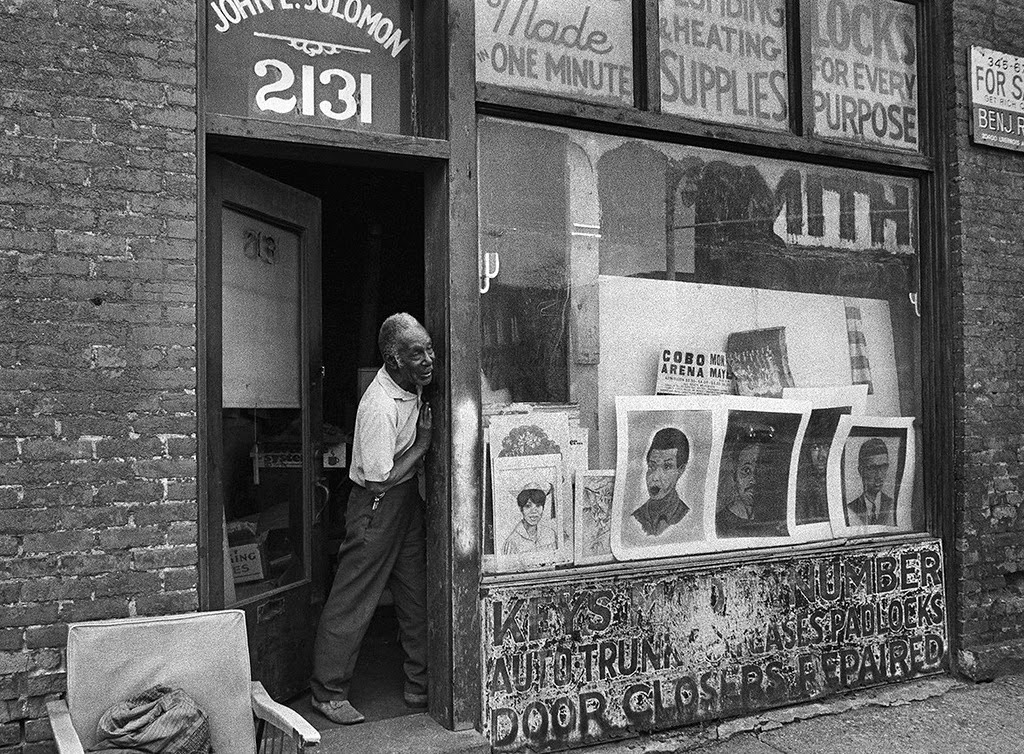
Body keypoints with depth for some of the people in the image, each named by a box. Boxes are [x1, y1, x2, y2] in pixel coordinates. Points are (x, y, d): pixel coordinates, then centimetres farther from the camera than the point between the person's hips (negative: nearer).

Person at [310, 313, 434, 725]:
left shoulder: (414, 386, -1)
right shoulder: (379, 406, -28)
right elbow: (381, 479, -25)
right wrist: (423, 443, -18)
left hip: (408, 499, 8)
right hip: (376, 506, -8)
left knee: (417, 595, 12)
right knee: (352, 601, 1)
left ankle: (420, 685, 24)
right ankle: (328, 693, 15)